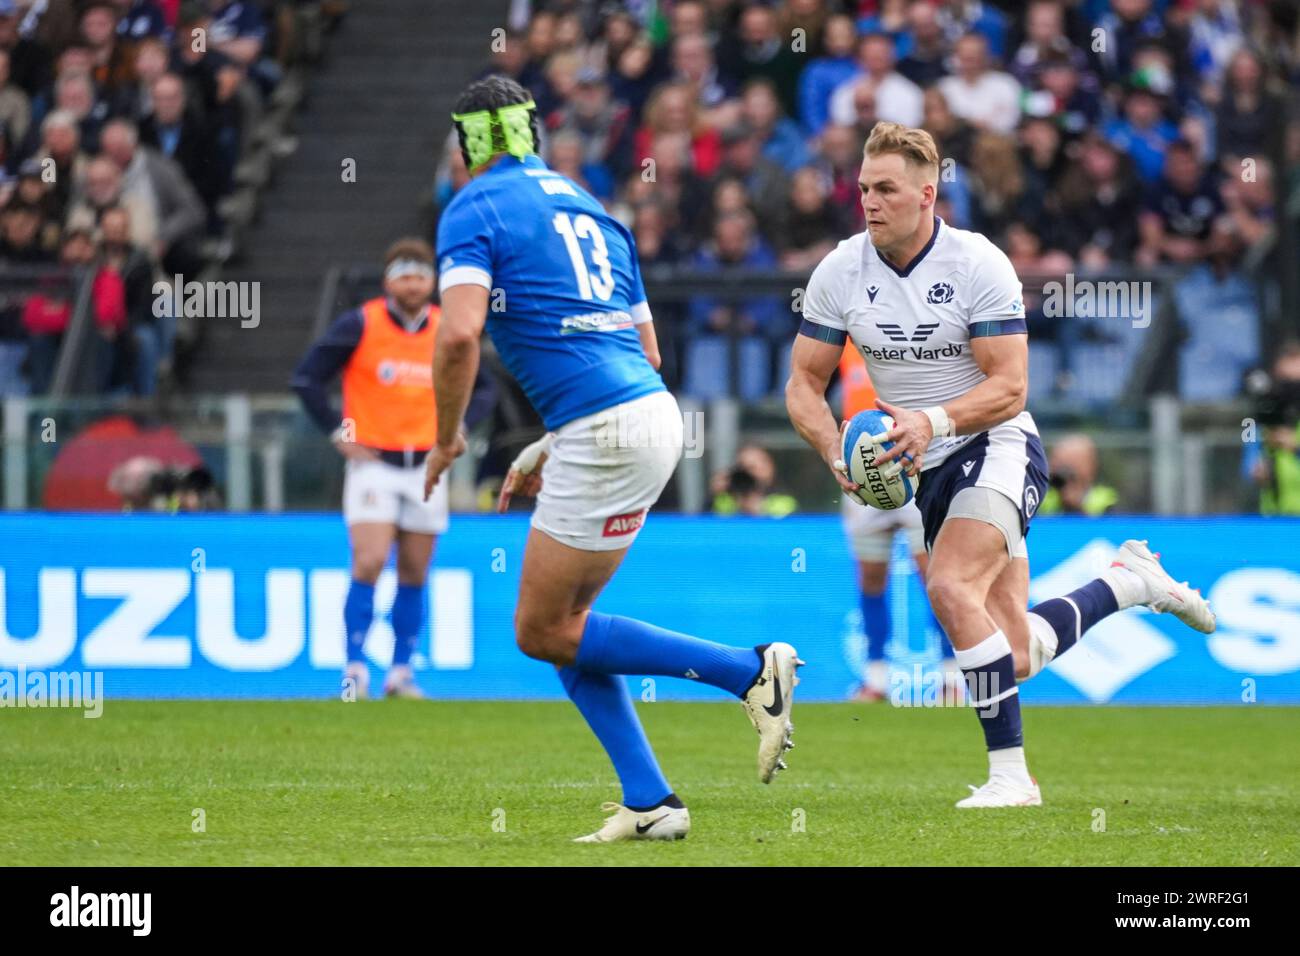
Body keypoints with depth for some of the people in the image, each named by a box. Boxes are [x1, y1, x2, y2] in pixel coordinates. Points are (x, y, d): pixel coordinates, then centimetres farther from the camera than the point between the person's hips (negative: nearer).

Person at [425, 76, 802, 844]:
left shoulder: (474, 209, -1)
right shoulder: (586, 207, 23)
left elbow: (460, 333, -17)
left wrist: (448, 436, 0)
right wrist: (552, 450, 27)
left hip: (605, 434, -8)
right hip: (650, 406, 8)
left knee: (543, 631, 2)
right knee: (561, 624, 15)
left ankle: (750, 671, -5)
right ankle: (650, 803, 8)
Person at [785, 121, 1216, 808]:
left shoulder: (978, 264, -14)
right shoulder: (839, 273, -2)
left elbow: (1009, 388, -15)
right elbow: (804, 382, 3)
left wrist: (932, 422, -31)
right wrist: (837, 453, -16)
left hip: (997, 447, -5)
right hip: (930, 470, 5)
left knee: (951, 589, -30)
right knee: (1016, 655, 0)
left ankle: (1010, 773, -23)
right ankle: (1130, 580, 28)